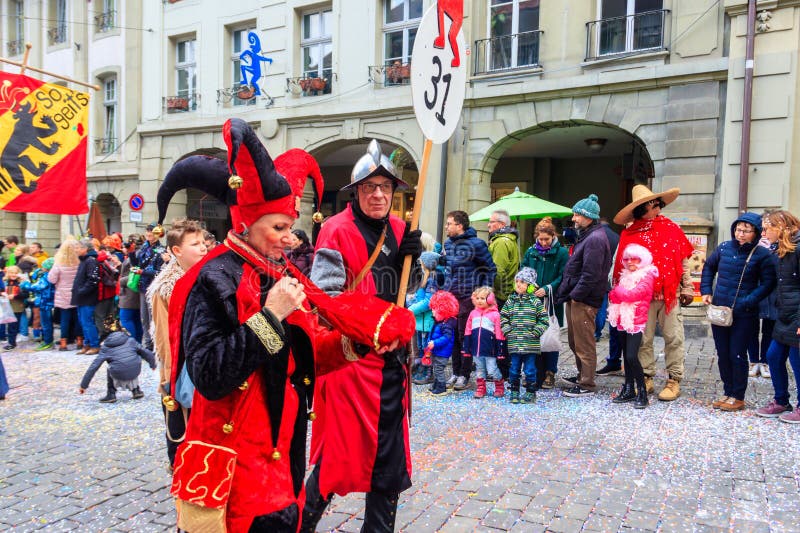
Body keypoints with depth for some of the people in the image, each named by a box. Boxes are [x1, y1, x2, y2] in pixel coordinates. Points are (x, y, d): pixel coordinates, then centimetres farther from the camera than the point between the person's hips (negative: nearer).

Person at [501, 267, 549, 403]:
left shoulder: (535, 302, -1)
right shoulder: (510, 301, 6)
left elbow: (544, 319, 1)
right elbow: (503, 317, 10)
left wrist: (535, 332, -7)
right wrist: (508, 331, -1)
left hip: (530, 344, -2)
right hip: (514, 343, 2)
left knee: (529, 369, 4)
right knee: (514, 369, 8)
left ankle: (531, 393, 17)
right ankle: (514, 391, 21)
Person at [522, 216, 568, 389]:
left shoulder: (561, 252, -3)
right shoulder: (531, 251, 9)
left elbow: (563, 277, -7)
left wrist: (547, 289, -18)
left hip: (552, 303, -3)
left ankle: (549, 374, 16)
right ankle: (535, 373, 17)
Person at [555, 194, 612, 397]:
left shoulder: (595, 239, -16)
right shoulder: (586, 236, 18)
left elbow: (590, 274, -23)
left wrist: (576, 295, -18)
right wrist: (565, 293, 17)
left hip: (584, 300, -11)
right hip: (576, 298, 11)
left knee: (584, 343, -3)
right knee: (575, 341, 19)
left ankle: (586, 384, 6)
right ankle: (582, 376, 33)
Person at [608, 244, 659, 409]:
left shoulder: (647, 276, -6)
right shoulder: (625, 275, 17)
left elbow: (634, 294, -18)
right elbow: (613, 296, 14)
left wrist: (617, 291, -4)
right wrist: (622, 295, -7)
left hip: (636, 322, -7)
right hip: (623, 321, 7)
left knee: (632, 356, -14)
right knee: (627, 357, 11)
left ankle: (642, 392, -2)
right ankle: (628, 390, 19)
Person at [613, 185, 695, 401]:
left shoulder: (671, 228, 7)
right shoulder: (629, 233, 4)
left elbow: (684, 261, 9)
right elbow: (621, 266, 6)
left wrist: (687, 288, 6)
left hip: (670, 292, 0)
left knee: (673, 337, 2)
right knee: (643, 339, 5)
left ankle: (674, 380, 12)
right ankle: (646, 378, 17)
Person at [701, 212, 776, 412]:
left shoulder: (762, 255, -6)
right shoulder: (724, 248, 4)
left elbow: (768, 283, -7)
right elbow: (708, 267, 20)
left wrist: (747, 302, -17)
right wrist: (706, 291, 10)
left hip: (744, 315, -4)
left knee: (737, 355, 0)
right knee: (723, 354, 10)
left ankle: (738, 397, 14)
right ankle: (728, 393, 24)